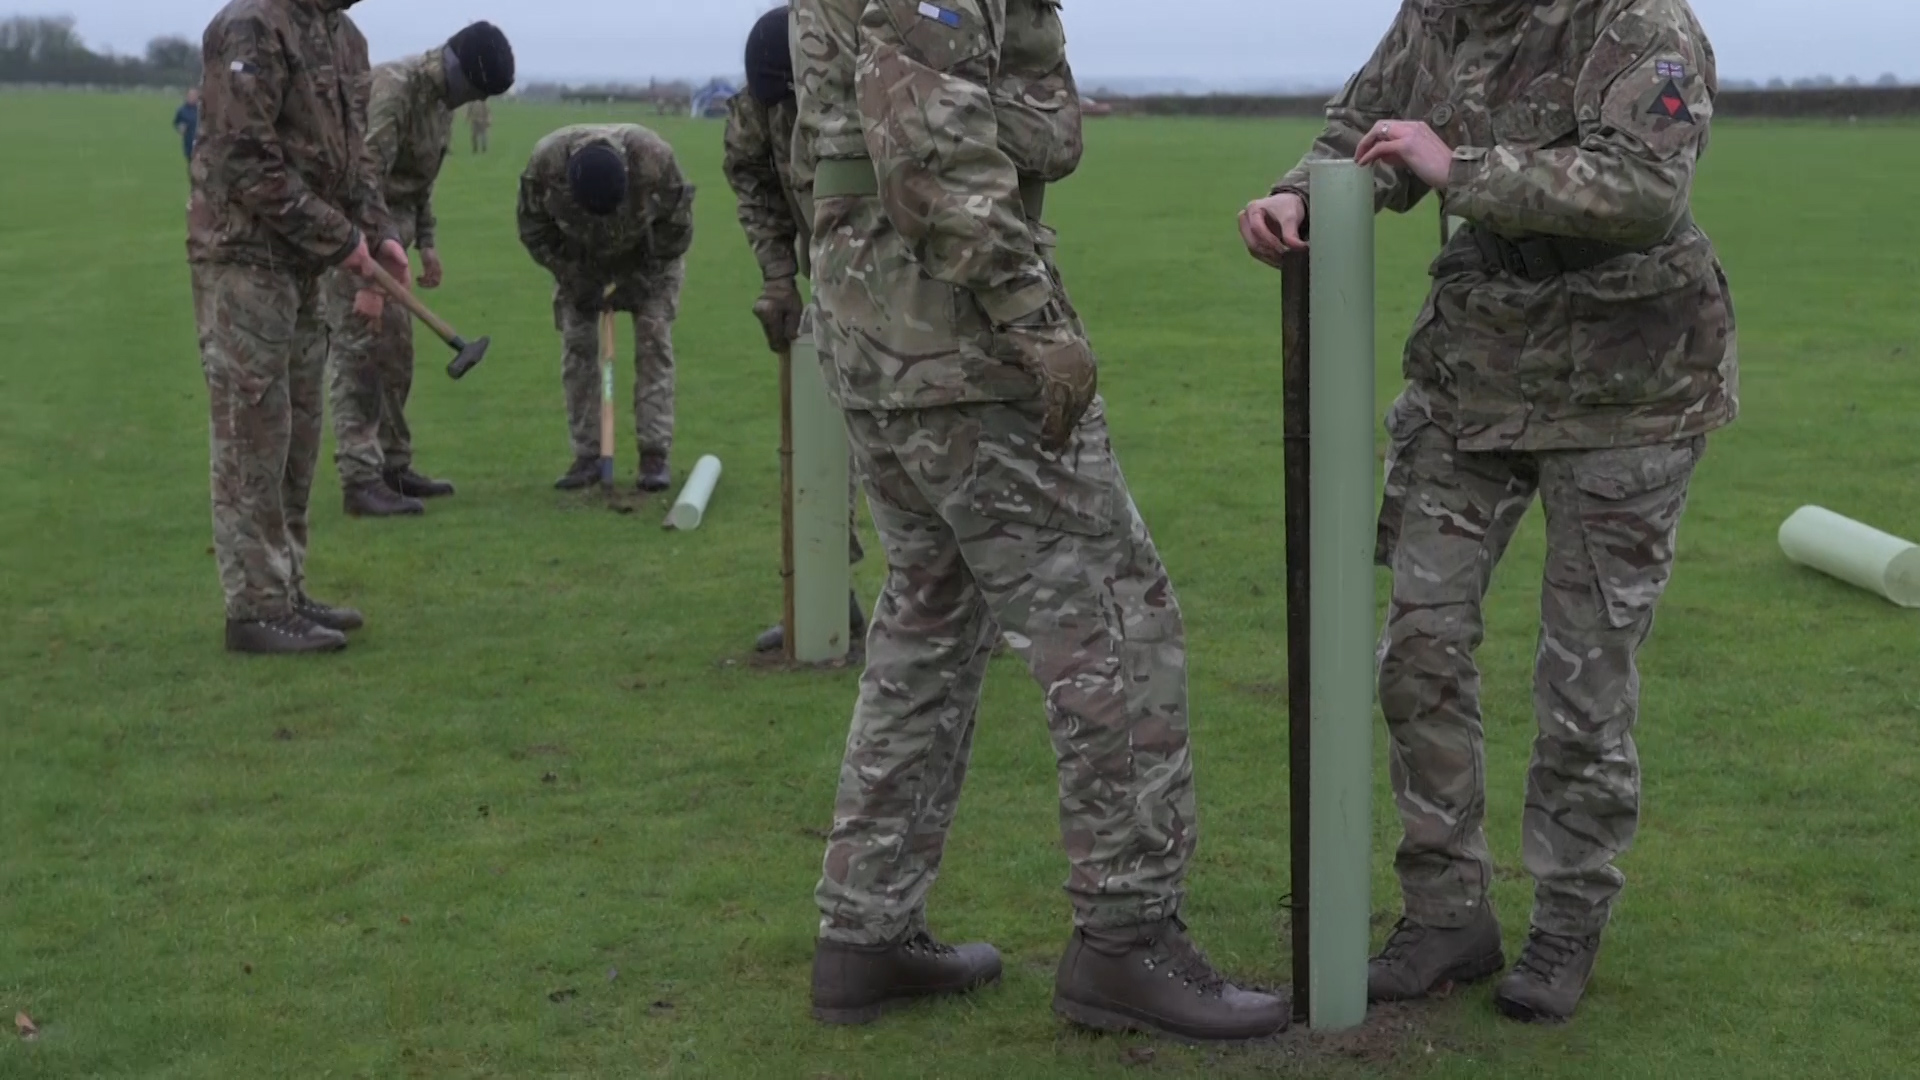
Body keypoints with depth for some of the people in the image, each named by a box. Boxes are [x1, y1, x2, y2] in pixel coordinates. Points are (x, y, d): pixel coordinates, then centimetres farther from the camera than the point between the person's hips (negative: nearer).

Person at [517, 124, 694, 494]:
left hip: (646, 257, -1)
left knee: (654, 342, -11)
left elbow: (677, 229, -19)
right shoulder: (546, 161, -33)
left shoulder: (656, 158, -36)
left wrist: (637, 283, -19)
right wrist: (576, 281, -17)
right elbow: (534, 231, -15)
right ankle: (586, 457, 0)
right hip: (578, 259, 2)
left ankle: (655, 456, -9)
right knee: (578, 345, -6)